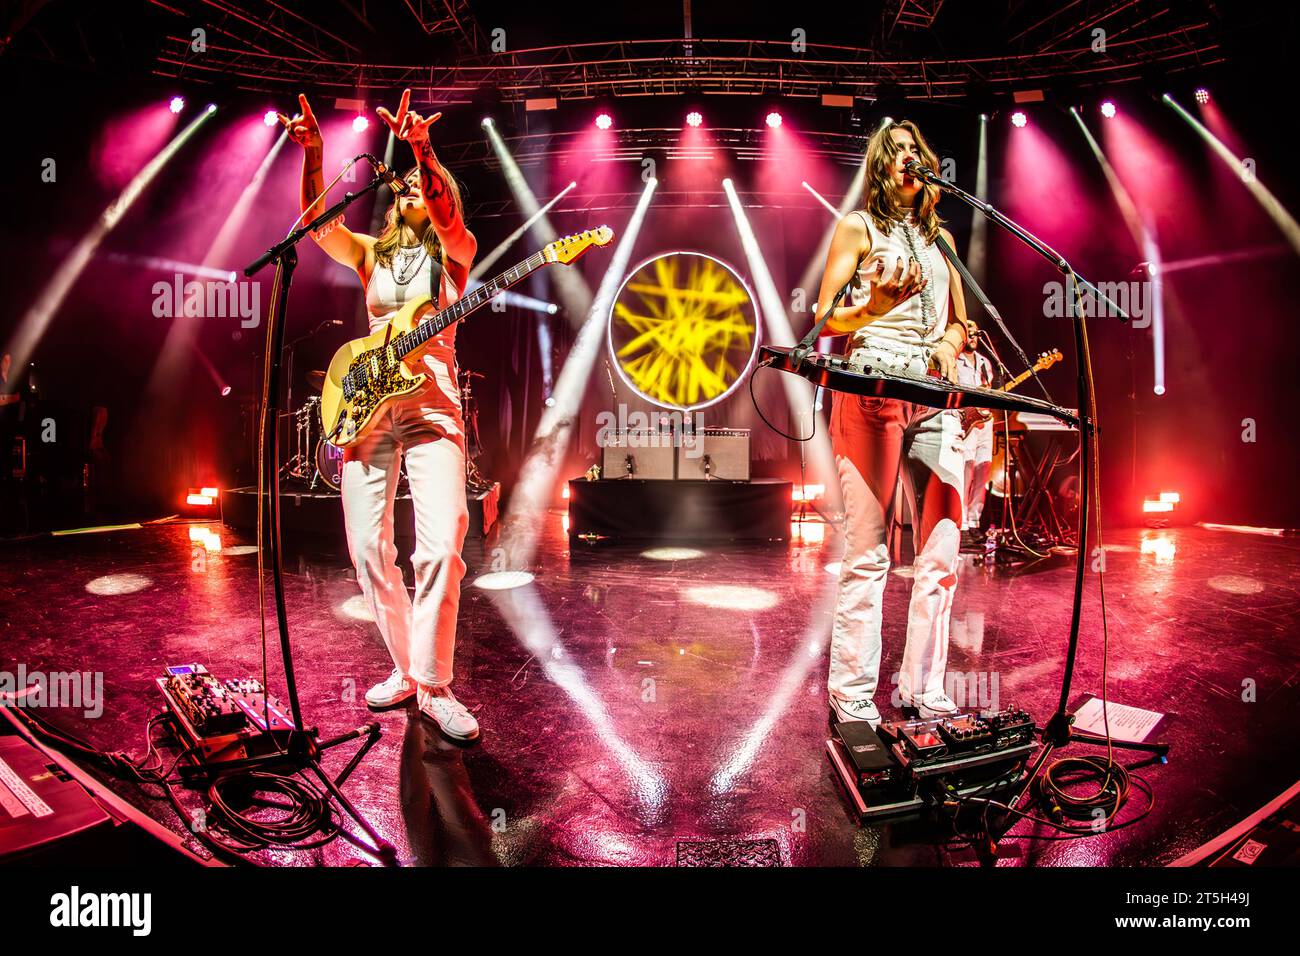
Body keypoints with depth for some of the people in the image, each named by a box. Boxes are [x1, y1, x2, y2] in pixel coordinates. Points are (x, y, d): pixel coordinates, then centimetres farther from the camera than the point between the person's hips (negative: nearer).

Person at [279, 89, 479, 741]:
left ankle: (433, 683, -6)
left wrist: (422, 150, -30)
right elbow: (319, 221, 1)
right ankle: (406, 667, 18)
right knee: (367, 548, 2)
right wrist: (313, 154, -15)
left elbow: (446, 217, -14)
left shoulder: (453, 253, 9)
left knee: (442, 545, -19)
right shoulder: (371, 253, 18)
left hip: (430, 401, -4)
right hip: (367, 403, 4)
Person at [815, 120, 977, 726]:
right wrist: (876, 306, -18)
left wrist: (949, 346, 4)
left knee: (942, 550, 1)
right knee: (867, 553, -8)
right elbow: (826, 318, 1)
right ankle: (851, 693, 2)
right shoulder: (858, 227, 10)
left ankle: (922, 689, 13)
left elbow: (960, 322, 27)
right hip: (872, 390, -5)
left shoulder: (939, 236, 25)